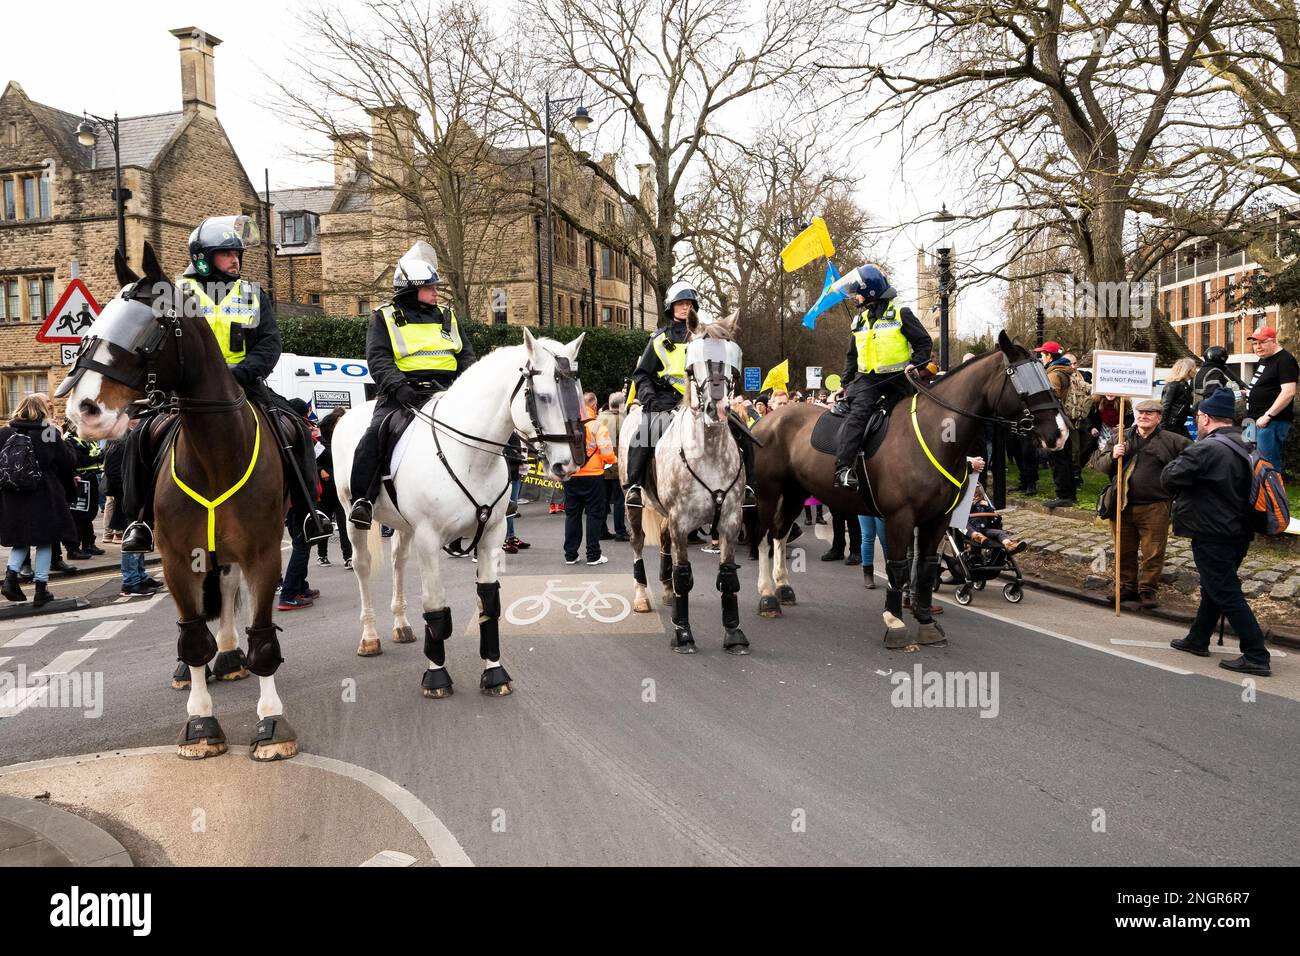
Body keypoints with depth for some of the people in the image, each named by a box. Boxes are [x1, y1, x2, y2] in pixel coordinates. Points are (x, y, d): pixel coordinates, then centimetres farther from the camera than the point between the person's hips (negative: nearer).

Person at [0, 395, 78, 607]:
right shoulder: (49, 433, -8)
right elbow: (66, 463, -4)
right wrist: (68, 490, 11)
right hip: (44, 497, -3)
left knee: (21, 541, 18)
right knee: (44, 542, 7)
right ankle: (41, 589, 8)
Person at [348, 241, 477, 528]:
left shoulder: (447, 316, 20)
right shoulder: (385, 317, 9)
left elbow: (466, 356, 18)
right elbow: (378, 359, -3)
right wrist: (399, 386, -21)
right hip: (403, 391, -3)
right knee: (376, 433, -26)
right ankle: (362, 500, -15)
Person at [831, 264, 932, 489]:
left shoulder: (900, 314, -1)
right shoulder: (860, 321, 14)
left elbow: (924, 342, 1)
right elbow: (852, 356, 23)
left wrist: (915, 363, -15)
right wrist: (845, 383, 18)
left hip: (896, 378, -2)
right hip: (867, 378, 2)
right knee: (857, 415, -20)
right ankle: (843, 468, -31)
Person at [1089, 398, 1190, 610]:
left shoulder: (1171, 441, 0)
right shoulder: (1121, 438, 9)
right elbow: (1097, 462, 8)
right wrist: (1112, 456, -13)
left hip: (1154, 507, -3)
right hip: (1123, 505, 3)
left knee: (1153, 554, 2)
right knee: (1125, 553, 12)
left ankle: (1148, 591, 17)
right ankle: (1127, 590, 24)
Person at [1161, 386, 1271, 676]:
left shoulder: (1206, 449, -20)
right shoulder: (1243, 448, 9)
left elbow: (1169, 478, -21)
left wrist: (1177, 462, 0)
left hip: (1212, 537, -9)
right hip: (1238, 532, 9)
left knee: (1226, 595, -4)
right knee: (1213, 588, 20)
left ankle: (1256, 657, -3)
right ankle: (1197, 640, 34)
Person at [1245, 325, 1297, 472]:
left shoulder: (1285, 360, -12)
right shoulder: (1263, 359, 18)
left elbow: (1288, 392, -21)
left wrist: (1267, 416, -22)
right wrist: (1249, 392, 13)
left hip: (1272, 422, -10)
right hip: (1257, 421, 10)